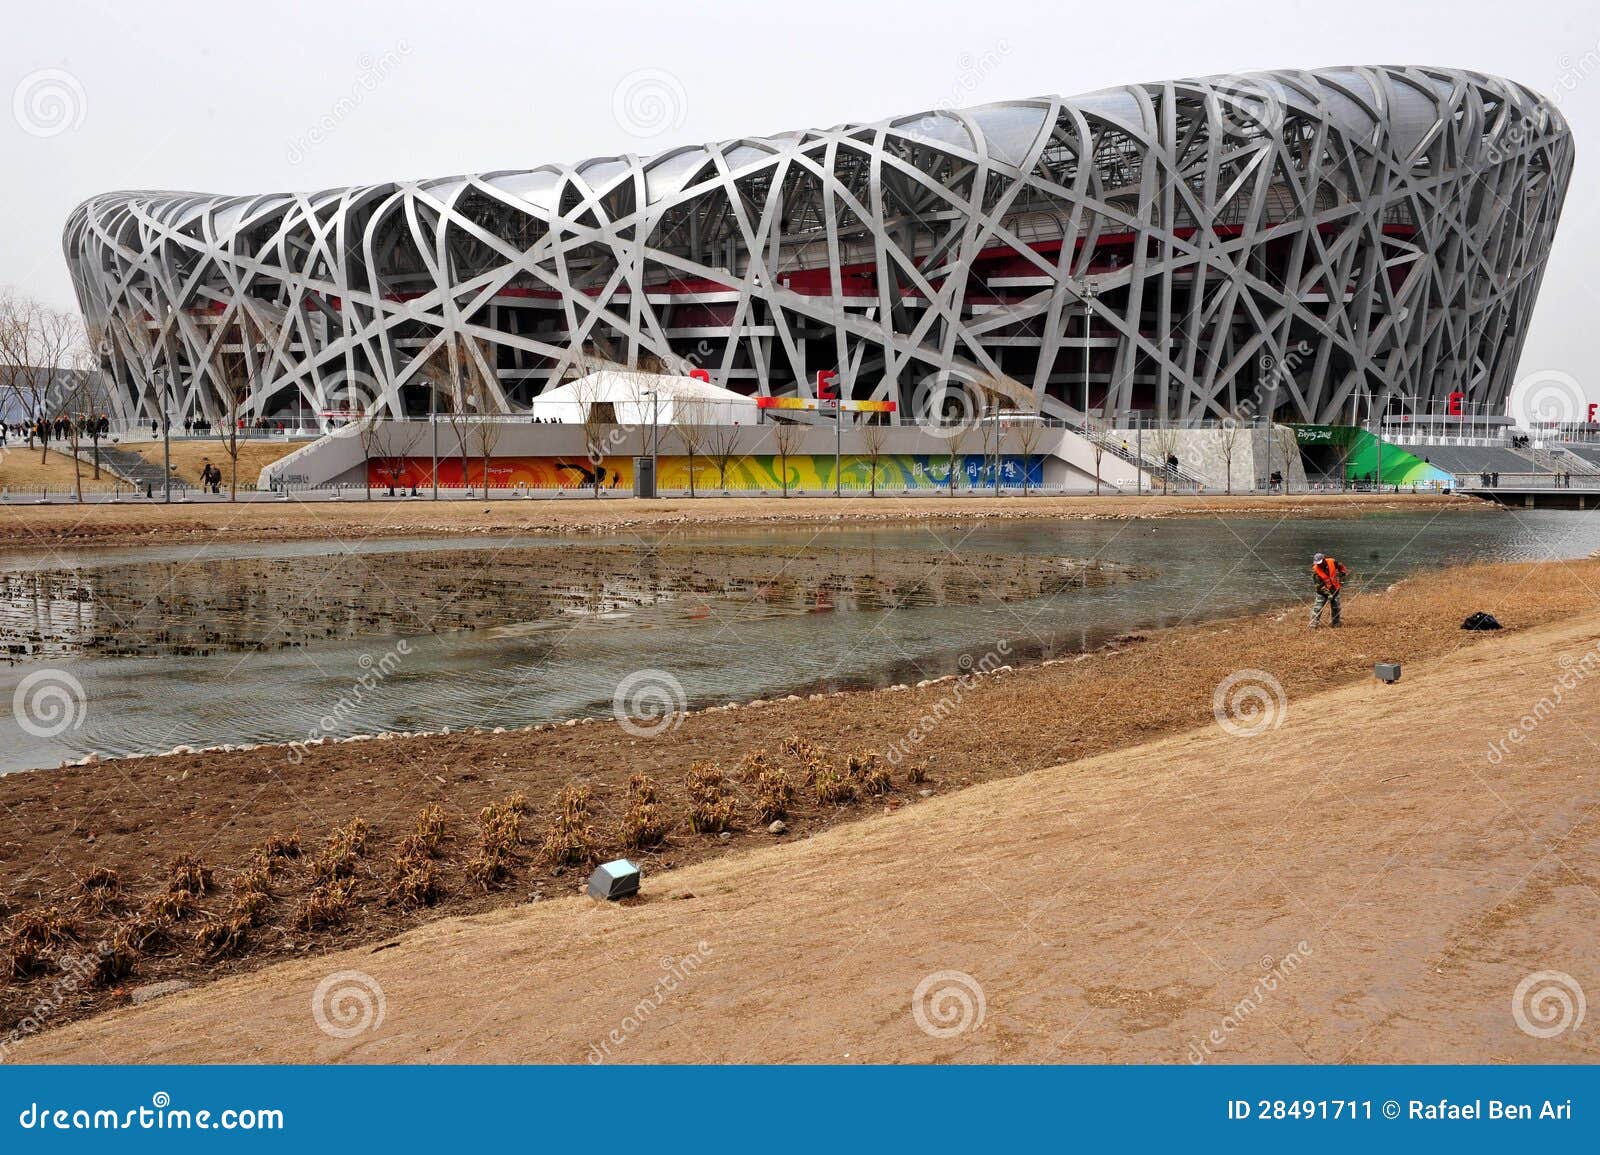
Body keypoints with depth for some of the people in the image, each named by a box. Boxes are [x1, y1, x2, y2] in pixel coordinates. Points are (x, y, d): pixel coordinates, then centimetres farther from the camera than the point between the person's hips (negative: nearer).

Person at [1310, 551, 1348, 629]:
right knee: (1318, 608, -9)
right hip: (1323, 591, -2)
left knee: (1336, 608, 6)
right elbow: (1319, 585, -21)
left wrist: (1341, 579, 5)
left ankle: (1336, 625, 18)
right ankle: (1313, 625, -8)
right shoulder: (1315, 570, -23)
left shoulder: (1332, 562, -17)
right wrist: (1328, 594, -24)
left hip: (1335, 589, 2)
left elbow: (1341, 567, 6)